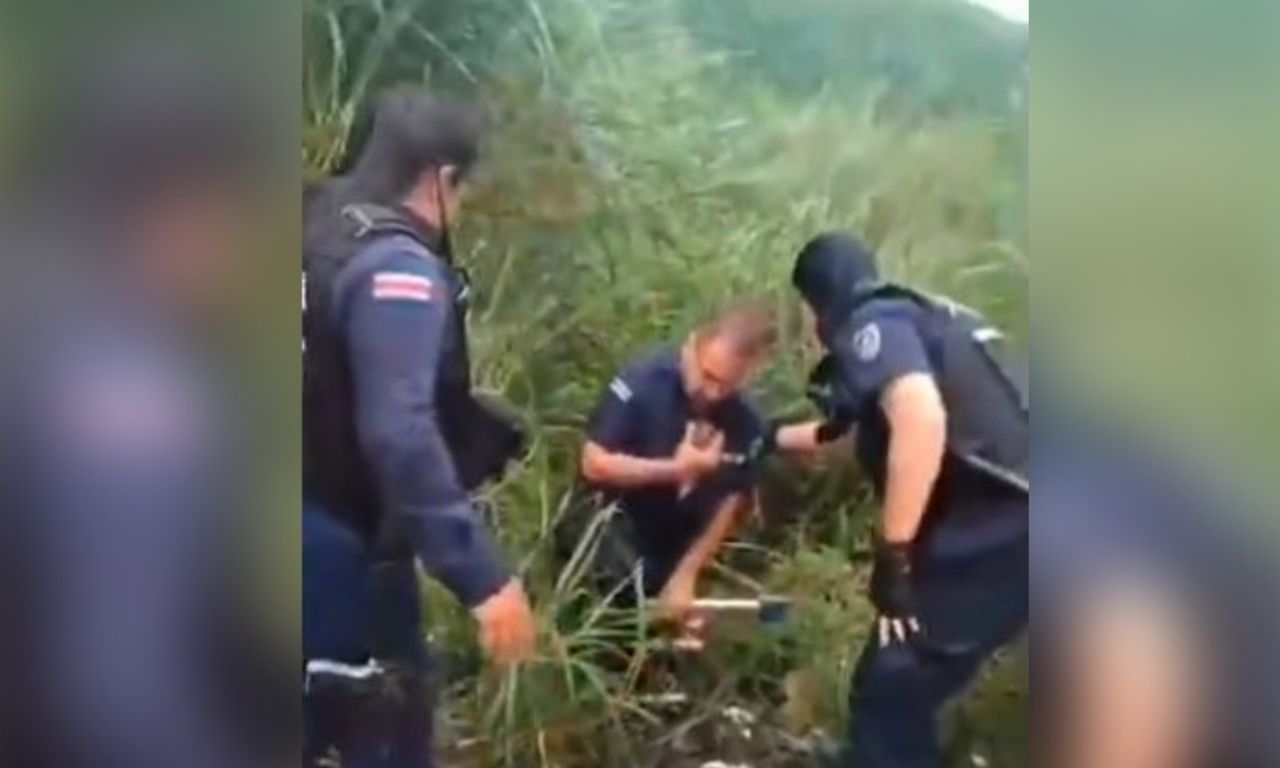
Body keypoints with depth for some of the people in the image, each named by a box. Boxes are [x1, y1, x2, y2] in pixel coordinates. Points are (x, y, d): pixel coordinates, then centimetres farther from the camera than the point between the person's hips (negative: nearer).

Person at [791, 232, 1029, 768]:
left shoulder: (872, 324, -6)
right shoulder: (922, 318, 24)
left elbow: (921, 420, -26)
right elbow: (879, 430, 40)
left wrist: (892, 557, -20)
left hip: (990, 538, -9)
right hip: (1005, 531, 9)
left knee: (889, 690, -1)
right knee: (904, 681, 23)